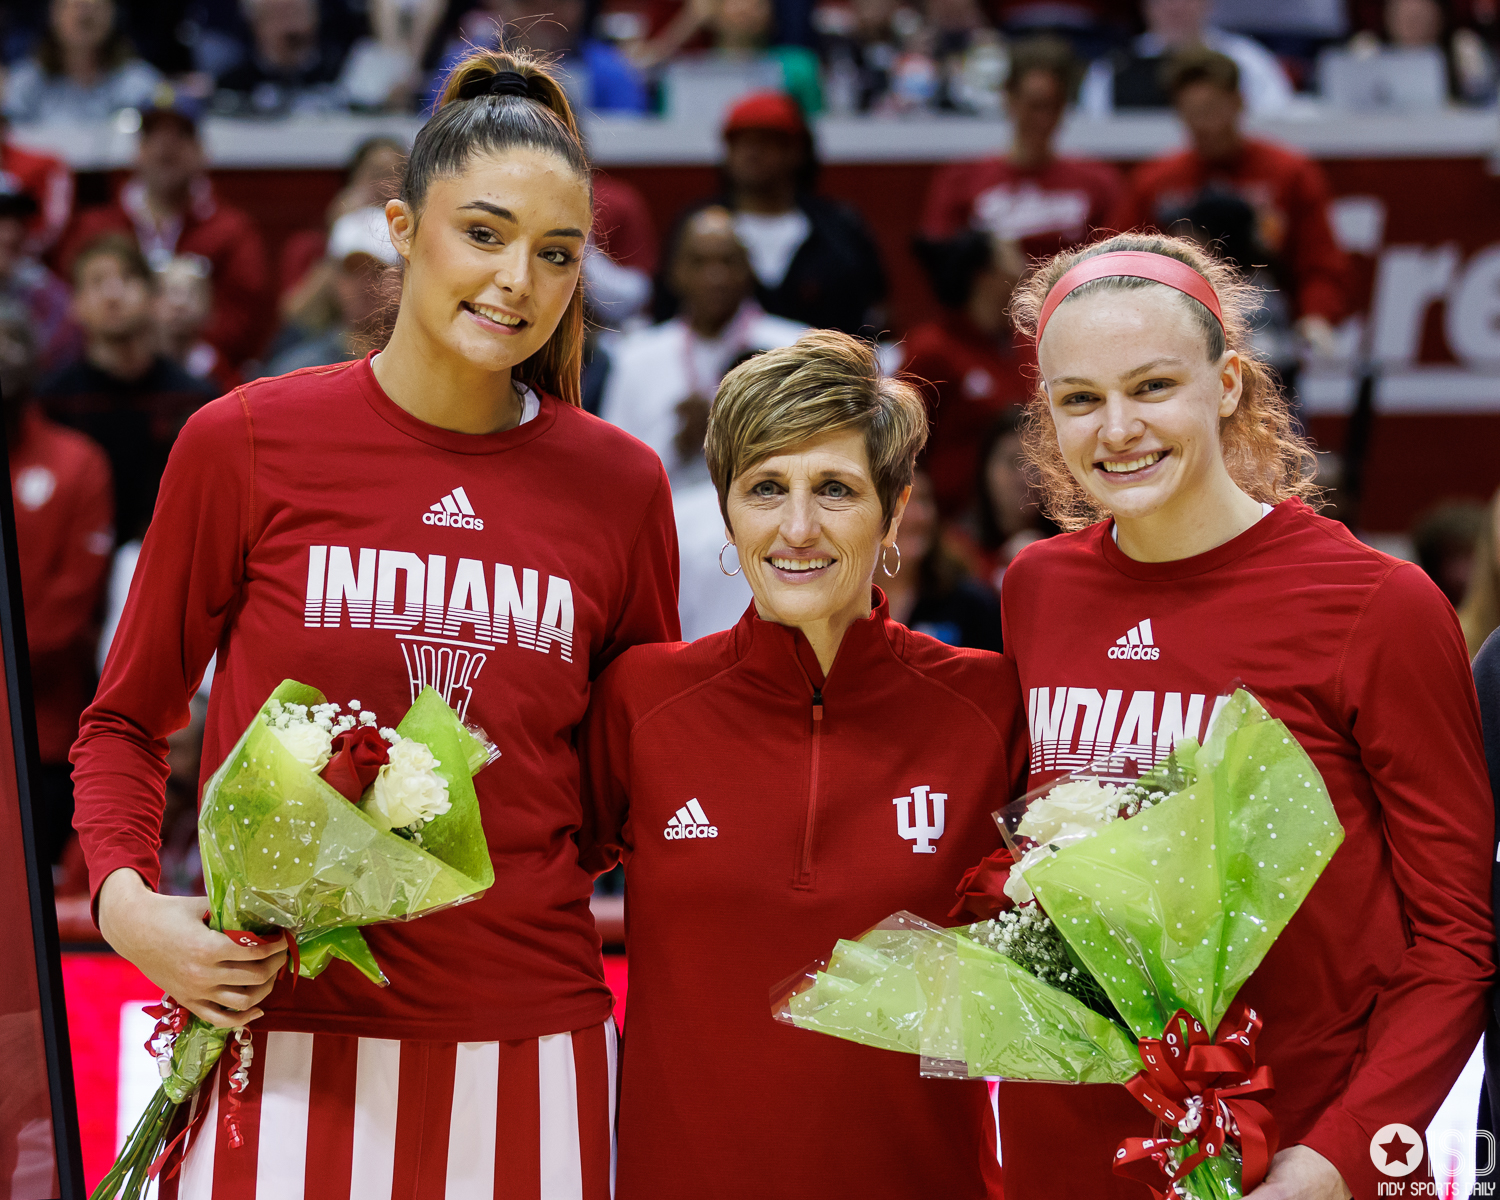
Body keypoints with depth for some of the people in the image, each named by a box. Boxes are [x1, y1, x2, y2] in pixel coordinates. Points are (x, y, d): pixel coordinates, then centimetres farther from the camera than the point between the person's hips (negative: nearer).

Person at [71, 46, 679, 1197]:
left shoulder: (621, 486, 5)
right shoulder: (245, 443, -1)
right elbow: (125, 722, 8)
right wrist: (127, 899, -8)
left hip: (525, 1054, 2)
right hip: (281, 1031, -2)